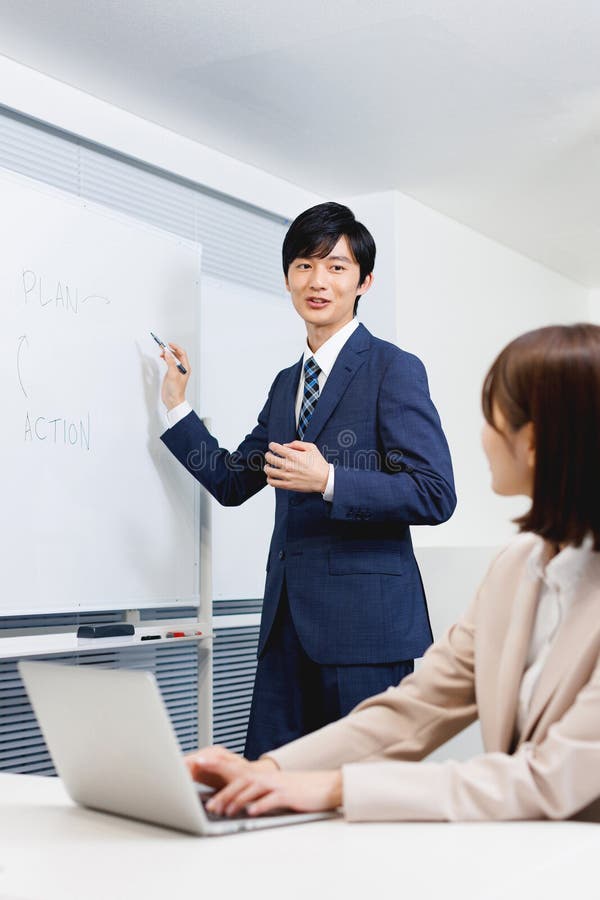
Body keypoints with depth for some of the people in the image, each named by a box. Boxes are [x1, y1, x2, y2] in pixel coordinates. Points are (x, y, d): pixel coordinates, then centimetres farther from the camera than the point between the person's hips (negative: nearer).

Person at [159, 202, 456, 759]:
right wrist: (177, 407, 15)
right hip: (289, 619, 7)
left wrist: (328, 480, -21)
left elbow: (435, 495, -12)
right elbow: (232, 483, 22)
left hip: (364, 617, -6)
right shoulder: (286, 384, 19)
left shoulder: (393, 369, -4)